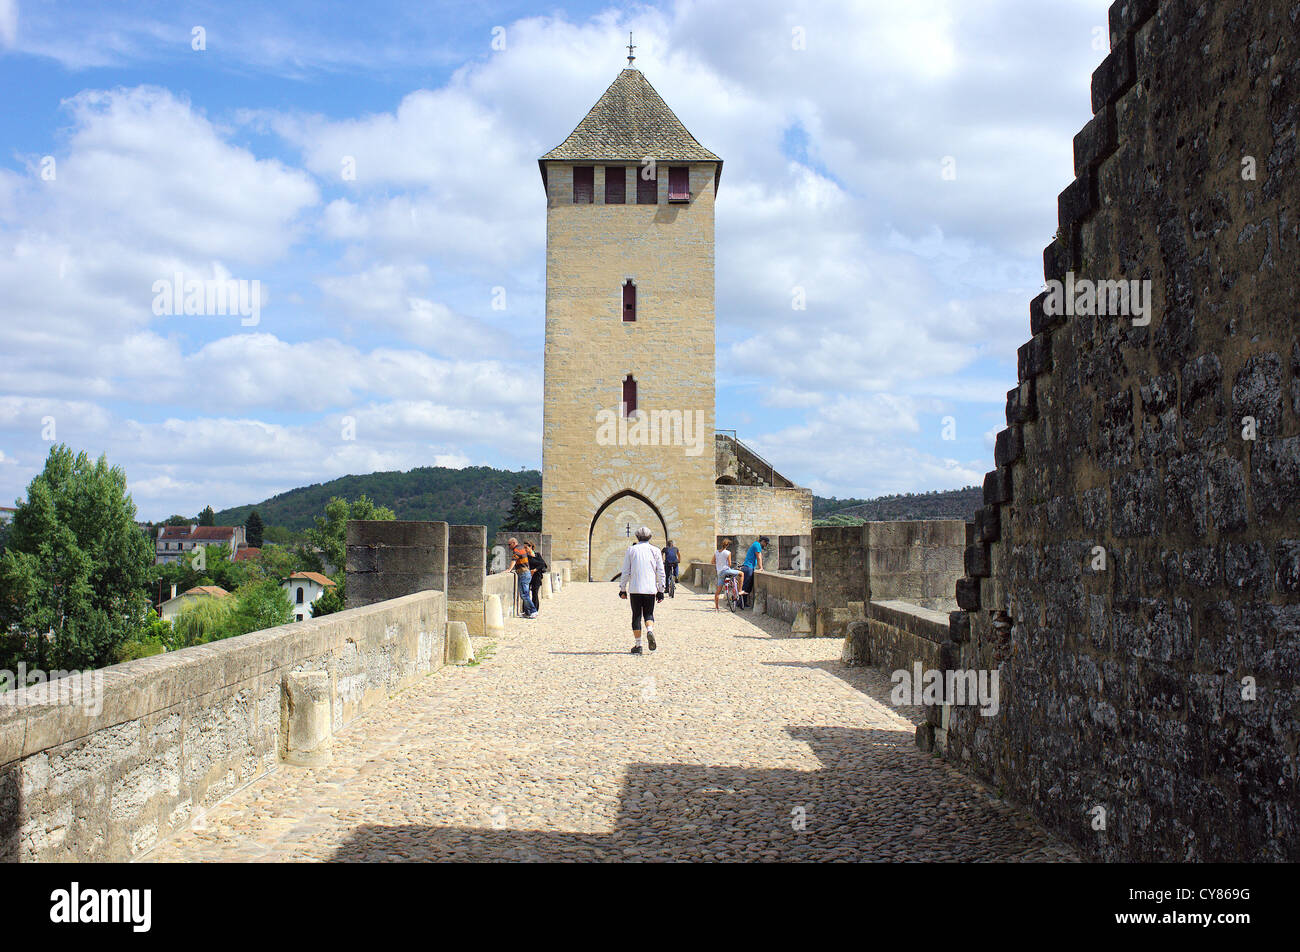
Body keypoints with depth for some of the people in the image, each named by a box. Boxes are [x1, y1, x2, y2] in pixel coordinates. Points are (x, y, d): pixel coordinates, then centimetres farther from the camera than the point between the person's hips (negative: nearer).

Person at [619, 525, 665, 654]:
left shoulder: (631, 550, 4)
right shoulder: (655, 551, 6)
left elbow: (625, 572, 2)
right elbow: (661, 573, 4)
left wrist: (622, 589, 9)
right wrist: (661, 590, 9)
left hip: (635, 589, -1)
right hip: (650, 589, 1)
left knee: (636, 616, 6)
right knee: (649, 614, 14)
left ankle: (638, 645, 4)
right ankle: (650, 631, -17)